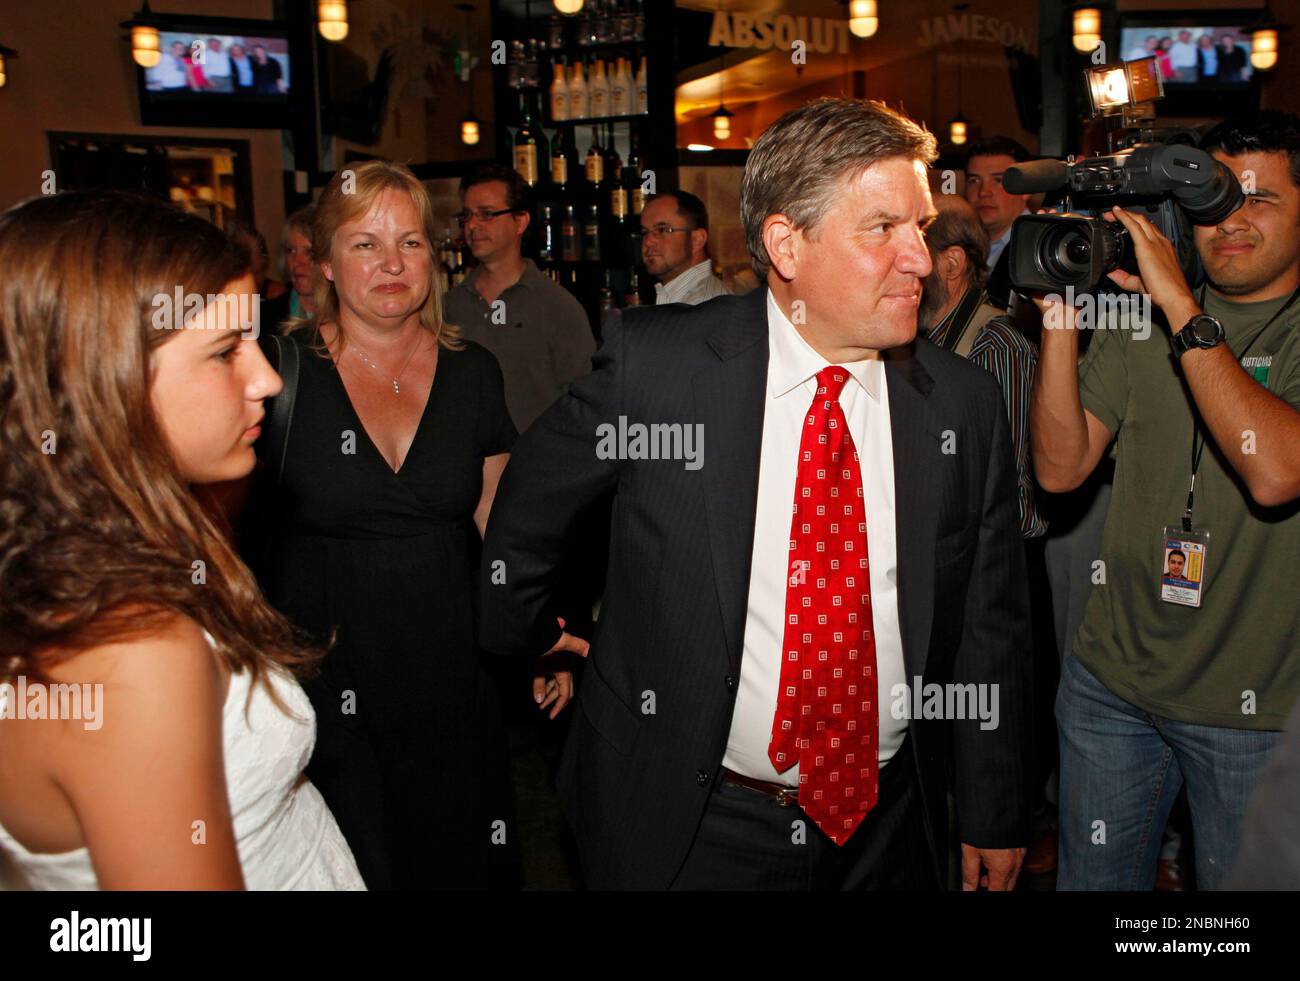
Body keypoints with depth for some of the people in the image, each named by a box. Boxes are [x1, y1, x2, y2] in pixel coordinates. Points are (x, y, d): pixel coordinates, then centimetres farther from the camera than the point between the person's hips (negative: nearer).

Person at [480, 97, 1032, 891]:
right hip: (690, 825, -2)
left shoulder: (966, 403, -6)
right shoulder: (654, 364, -15)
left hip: (890, 825, 3)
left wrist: (996, 818, 8)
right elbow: (530, 506, 2)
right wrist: (524, 637, 14)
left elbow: (990, 625, 2)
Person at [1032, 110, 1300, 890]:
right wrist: (1061, 316, -13)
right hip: (1110, 679, 3)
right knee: (1092, 879, 18)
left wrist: (1182, 306, -25)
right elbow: (1061, 468, -3)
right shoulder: (1137, 319, 3)